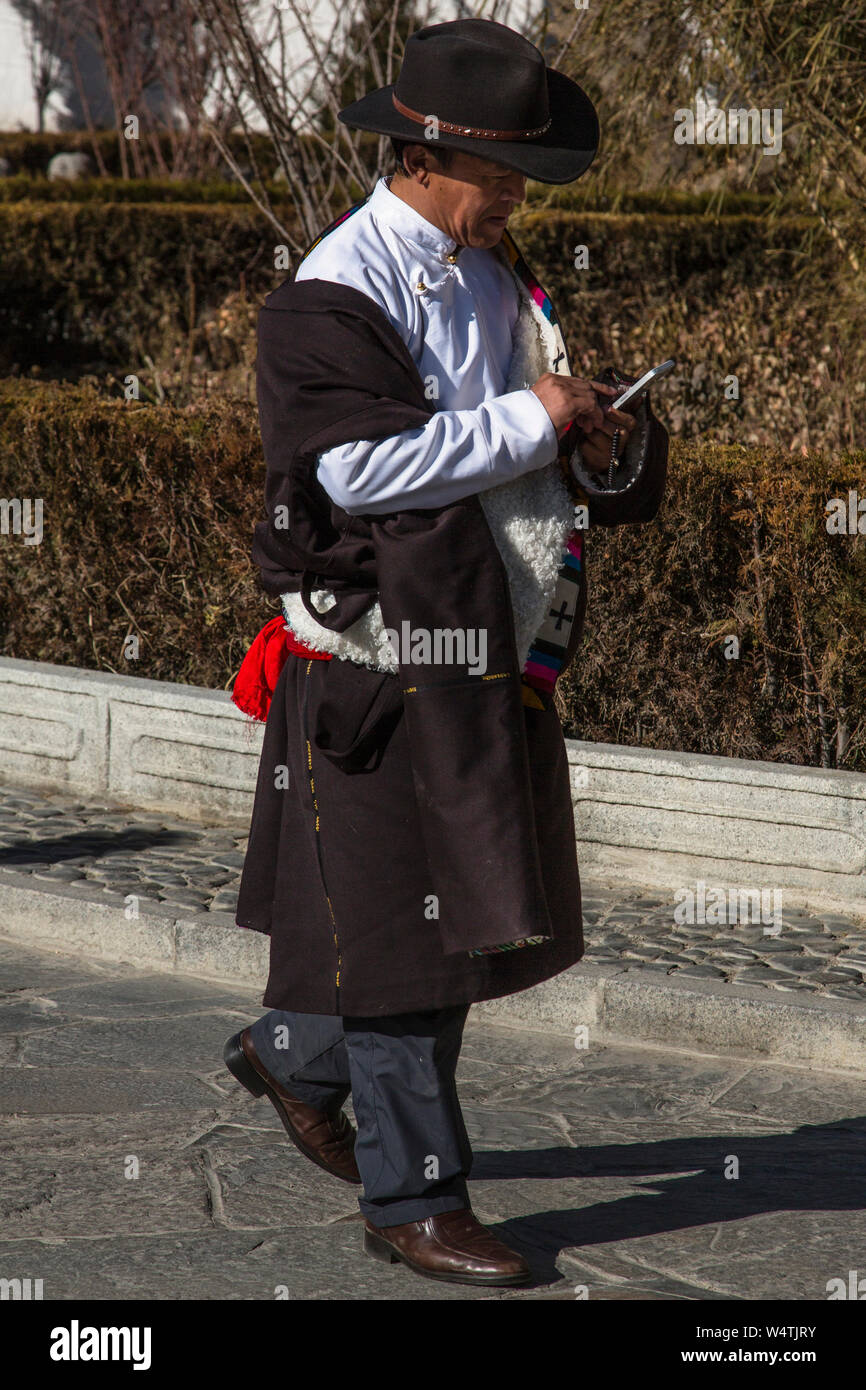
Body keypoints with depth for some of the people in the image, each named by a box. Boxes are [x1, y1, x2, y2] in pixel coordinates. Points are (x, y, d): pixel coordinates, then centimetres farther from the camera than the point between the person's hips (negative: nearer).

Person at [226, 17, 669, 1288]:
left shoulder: (497, 280, 14)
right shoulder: (334, 296, -13)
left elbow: (546, 457, 22)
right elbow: (362, 465, -24)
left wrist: (604, 442, -2)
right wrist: (529, 421, -18)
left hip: (490, 663, 9)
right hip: (381, 667, -9)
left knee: (481, 913, 15)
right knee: (401, 929, -3)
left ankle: (294, 1056, 37)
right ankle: (414, 1201, 6)